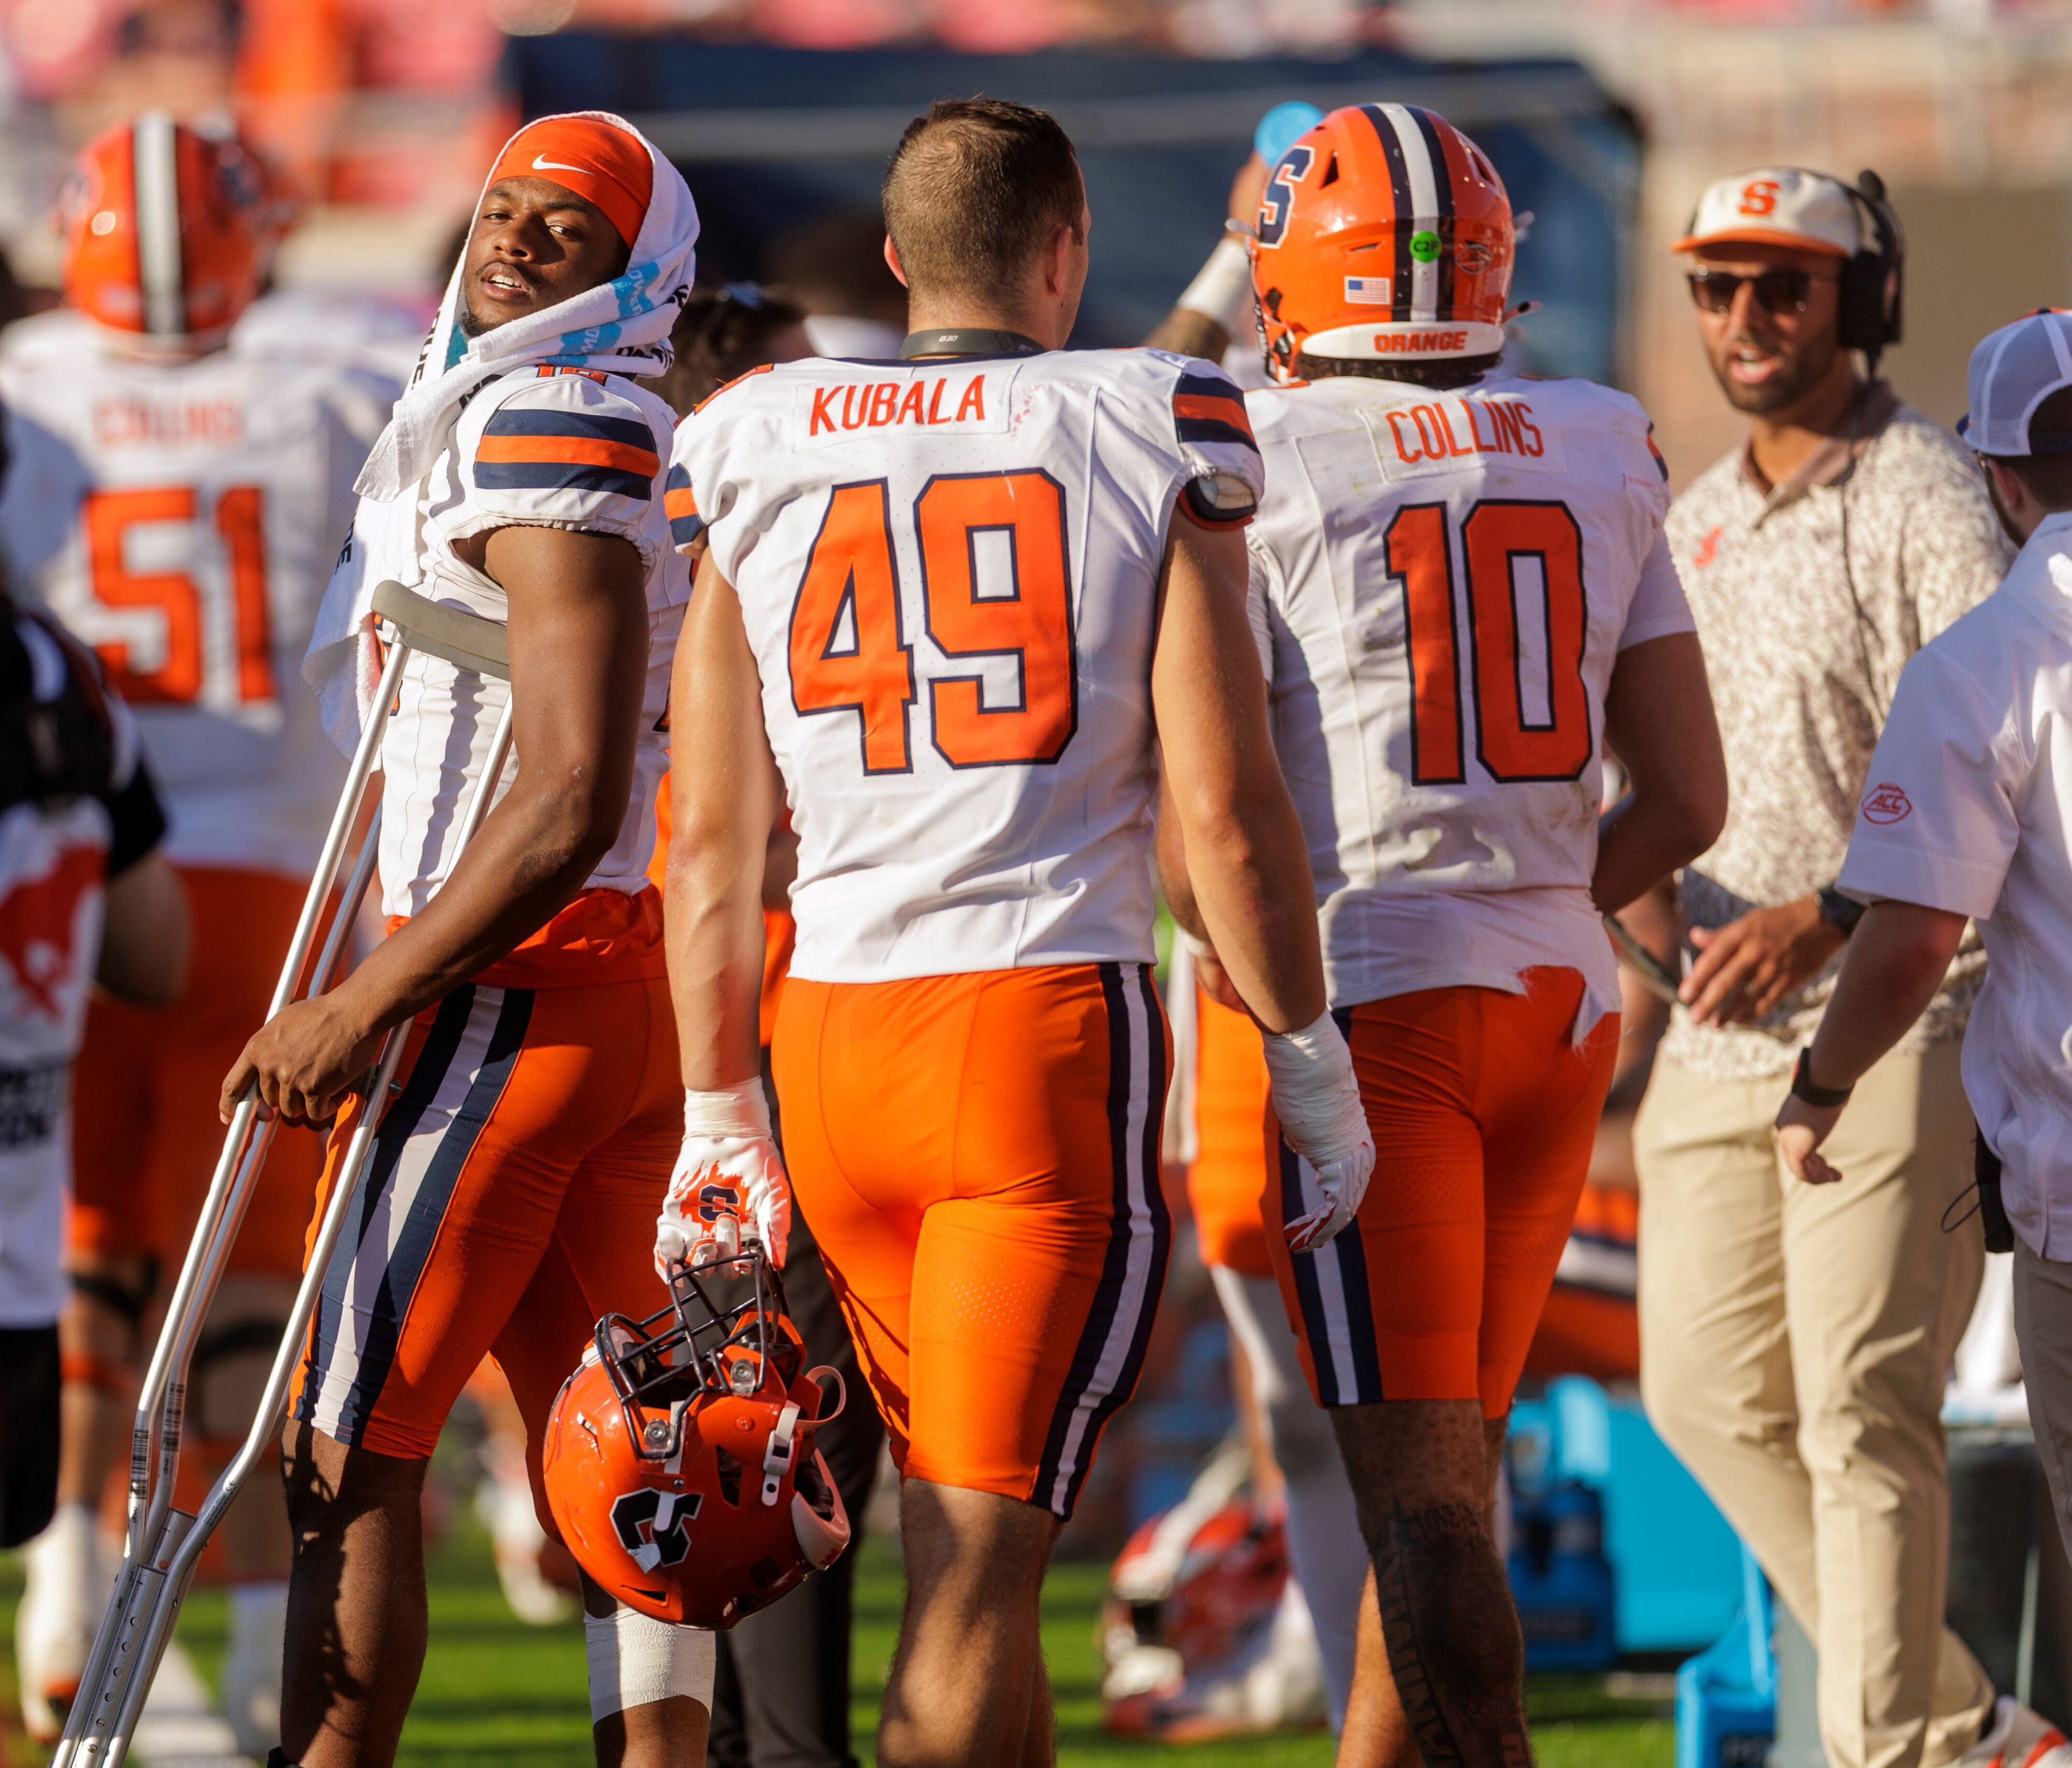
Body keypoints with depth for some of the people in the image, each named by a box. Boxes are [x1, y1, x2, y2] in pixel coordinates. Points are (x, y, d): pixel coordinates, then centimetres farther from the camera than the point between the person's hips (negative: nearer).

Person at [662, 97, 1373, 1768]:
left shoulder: (755, 453, 8)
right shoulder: (1150, 433, -1)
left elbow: (713, 839, 9)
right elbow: (1225, 809, -4)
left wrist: (718, 1111, 16)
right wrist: (1310, 1060, 7)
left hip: (835, 1036, 4)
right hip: (1057, 1019, -4)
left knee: (964, 1542, 19)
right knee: (981, 1554, -6)